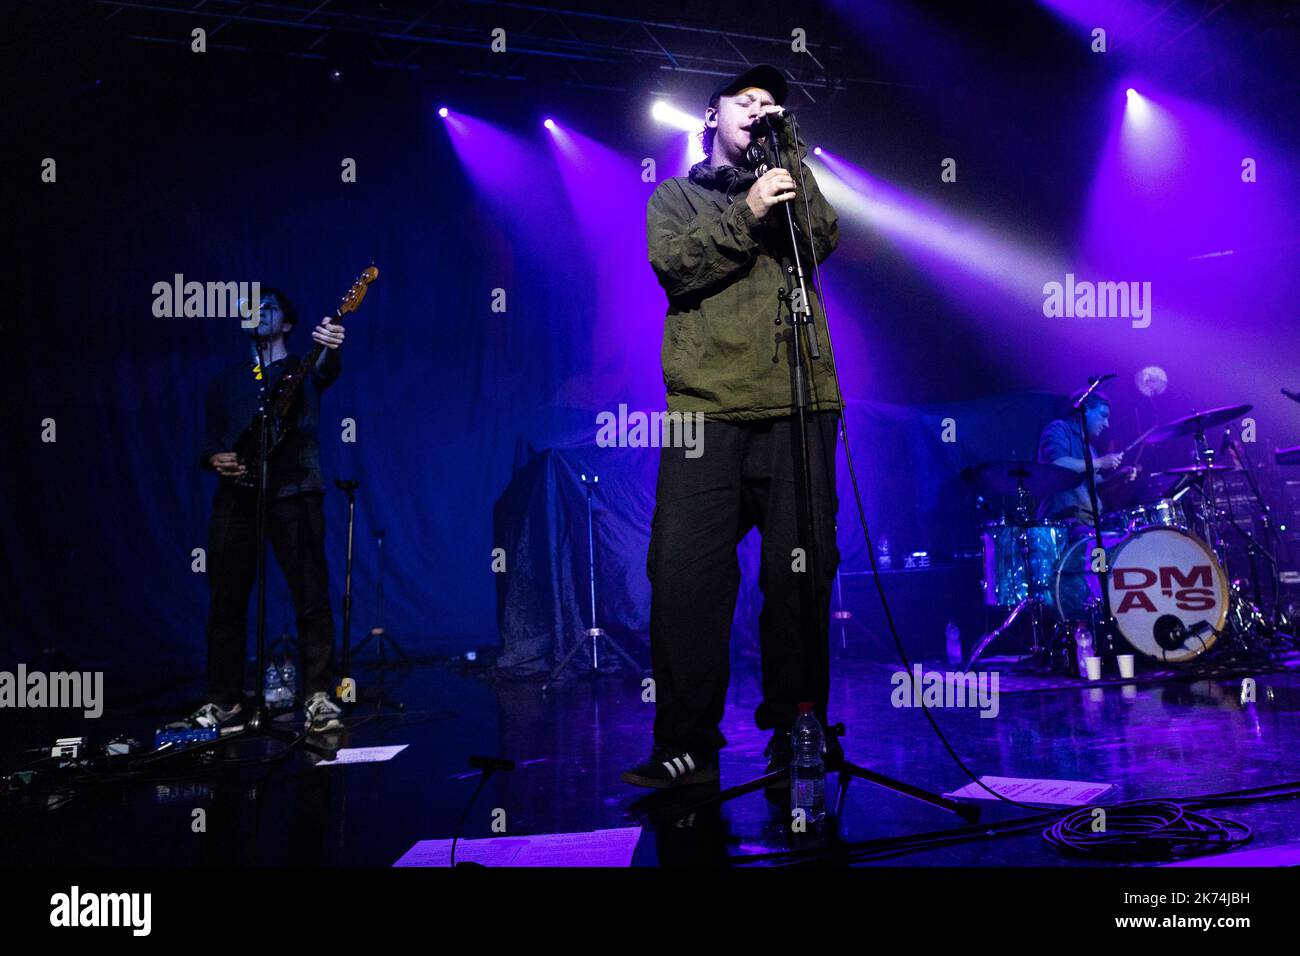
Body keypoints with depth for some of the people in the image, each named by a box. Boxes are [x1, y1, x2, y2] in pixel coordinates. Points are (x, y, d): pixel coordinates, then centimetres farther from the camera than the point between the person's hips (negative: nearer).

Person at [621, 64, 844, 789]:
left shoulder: (786, 188, 24)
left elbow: (822, 240, 3)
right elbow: (676, 267, 1)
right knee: (687, 572, -9)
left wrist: (788, 156, 3)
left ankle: (795, 730, 9)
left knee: (801, 571, -2)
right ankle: (687, 744, -2)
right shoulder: (676, 196, 21)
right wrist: (744, 215, -9)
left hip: (796, 403, 1)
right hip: (707, 405, -1)